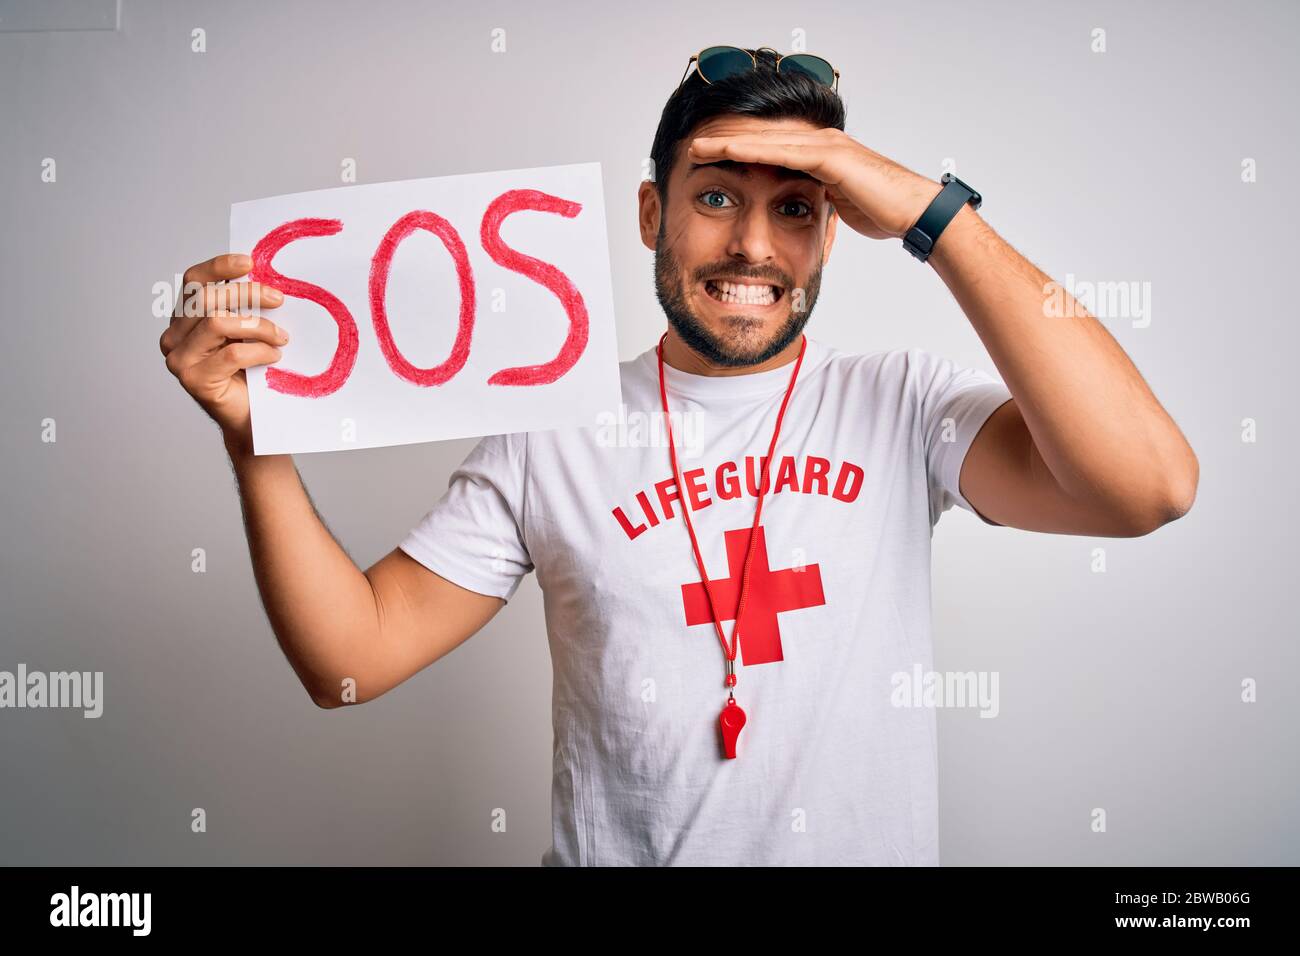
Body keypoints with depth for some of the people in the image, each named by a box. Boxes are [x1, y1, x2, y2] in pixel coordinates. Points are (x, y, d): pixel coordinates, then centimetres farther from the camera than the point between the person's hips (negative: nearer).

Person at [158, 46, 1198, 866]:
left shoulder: (905, 404, -8)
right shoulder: (551, 435, -7)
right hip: (615, 848, 0)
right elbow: (351, 656, -7)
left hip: (872, 842, 1)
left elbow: (1149, 485, -24)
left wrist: (933, 213, -24)